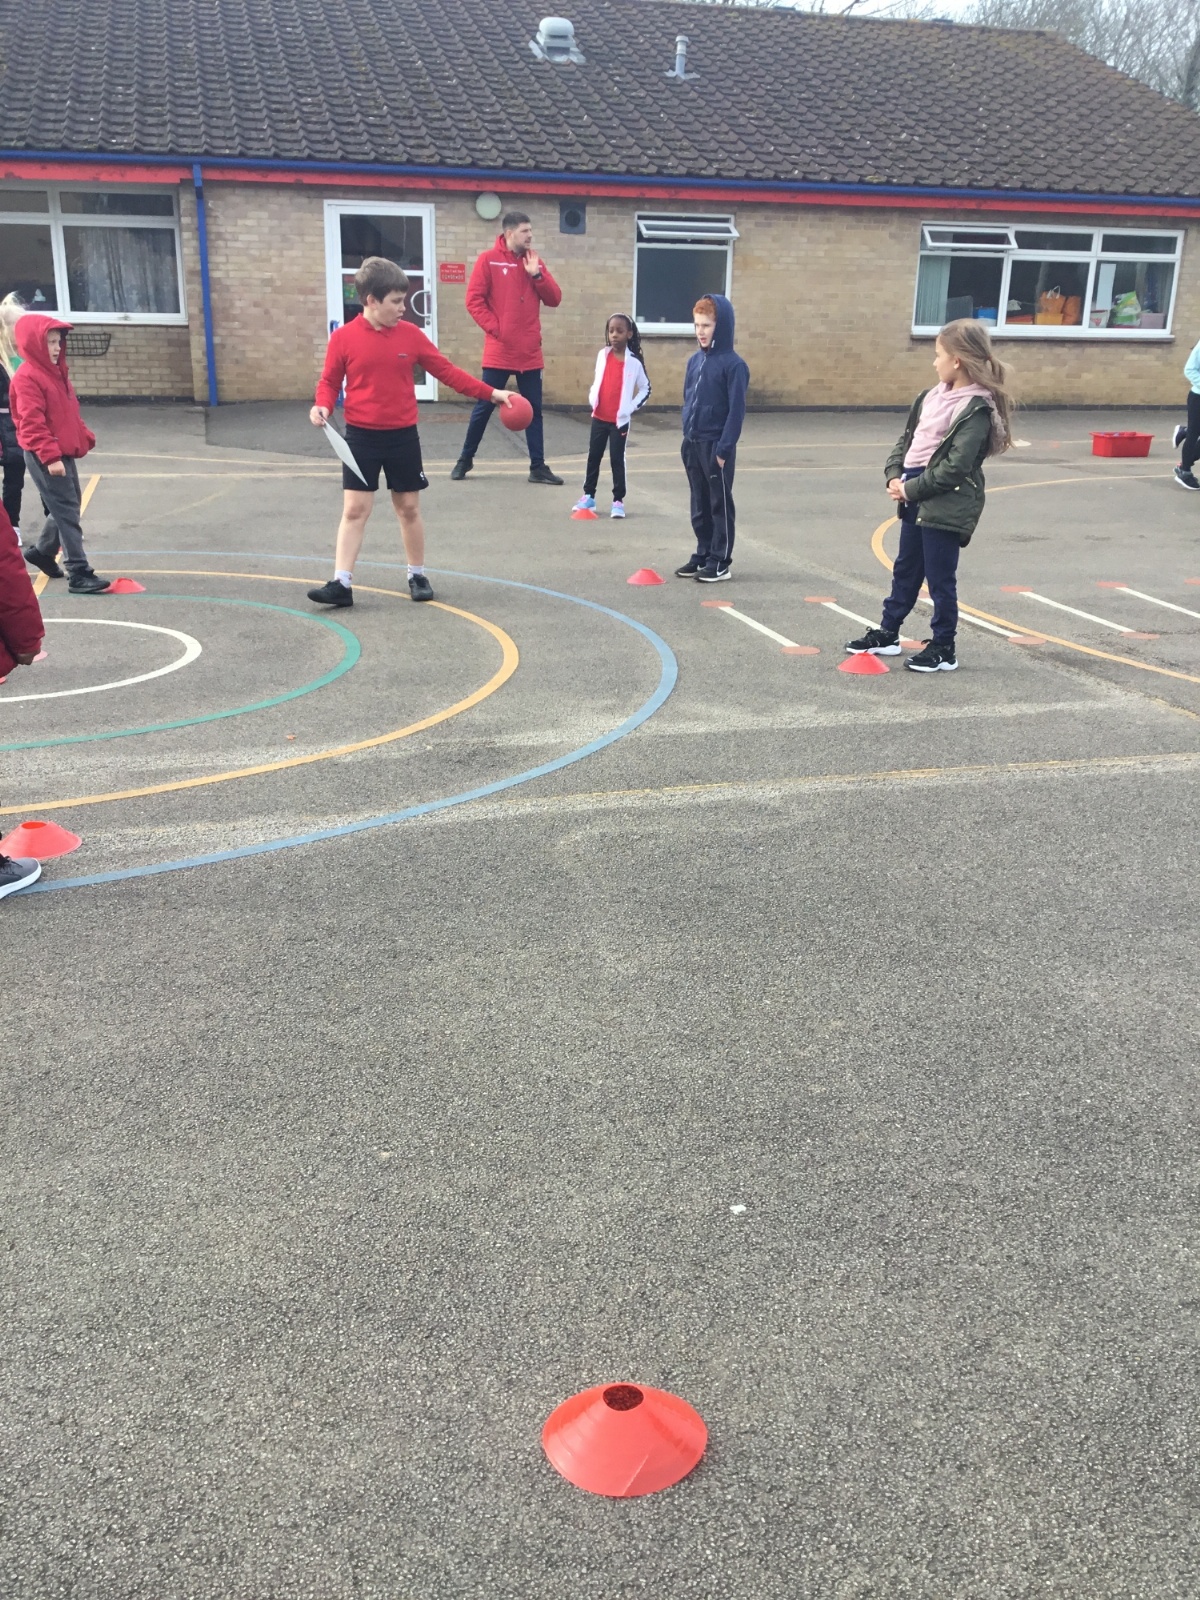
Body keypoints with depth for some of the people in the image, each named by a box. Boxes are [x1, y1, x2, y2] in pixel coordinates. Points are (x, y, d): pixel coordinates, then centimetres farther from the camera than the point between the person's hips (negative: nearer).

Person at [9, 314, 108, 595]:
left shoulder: (55, 370, 14)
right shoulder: (26, 377, -15)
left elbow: (70, 411, 23)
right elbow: (31, 423, -21)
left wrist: (83, 436, 15)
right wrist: (50, 456, -26)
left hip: (63, 452, 9)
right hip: (43, 457, -9)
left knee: (67, 507, 18)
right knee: (67, 511, -10)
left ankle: (42, 551, 38)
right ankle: (79, 574, -9)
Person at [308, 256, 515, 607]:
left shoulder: (410, 334, -1)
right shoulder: (343, 337, -7)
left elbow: (446, 370, 3)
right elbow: (330, 381, 2)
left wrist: (489, 393, 0)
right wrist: (323, 407, -19)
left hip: (403, 436, 2)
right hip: (361, 437, -2)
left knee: (409, 508, 10)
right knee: (355, 509, -3)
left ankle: (417, 575, 24)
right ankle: (341, 583, -1)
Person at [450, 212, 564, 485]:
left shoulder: (535, 261, 10)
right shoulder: (488, 259, -3)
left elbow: (554, 299, 5)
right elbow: (474, 299, -7)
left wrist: (537, 274, -7)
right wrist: (494, 328, -12)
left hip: (530, 352, 4)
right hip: (499, 351, -4)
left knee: (534, 409, 5)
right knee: (484, 407, 3)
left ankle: (538, 467, 10)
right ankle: (465, 459, 17)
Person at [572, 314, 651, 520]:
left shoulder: (634, 362, -9)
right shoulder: (603, 355, 2)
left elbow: (645, 388, -1)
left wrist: (630, 408, -8)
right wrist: (592, 399, 1)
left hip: (619, 420, -4)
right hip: (599, 417, 4)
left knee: (617, 460, 0)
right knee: (593, 457, 11)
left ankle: (618, 500, 6)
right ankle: (588, 496, 21)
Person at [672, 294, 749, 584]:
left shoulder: (733, 364, -12)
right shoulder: (695, 360, 9)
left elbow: (736, 411, -14)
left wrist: (724, 448, -17)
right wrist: (687, 438, 12)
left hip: (716, 446, -7)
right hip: (692, 445, 7)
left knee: (720, 504, 2)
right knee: (699, 504, 14)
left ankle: (721, 561, 9)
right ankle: (703, 555, 24)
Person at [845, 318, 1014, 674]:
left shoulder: (976, 409, -16)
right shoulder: (932, 397, 10)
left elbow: (955, 467, -21)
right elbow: (906, 439, 15)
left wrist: (911, 488, -17)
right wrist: (894, 476, -2)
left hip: (946, 506, -9)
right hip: (916, 500, 9)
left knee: (940, 579, 1)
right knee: (905, 571, 19)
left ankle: (943, 649, 13)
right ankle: (887, 634, 33)